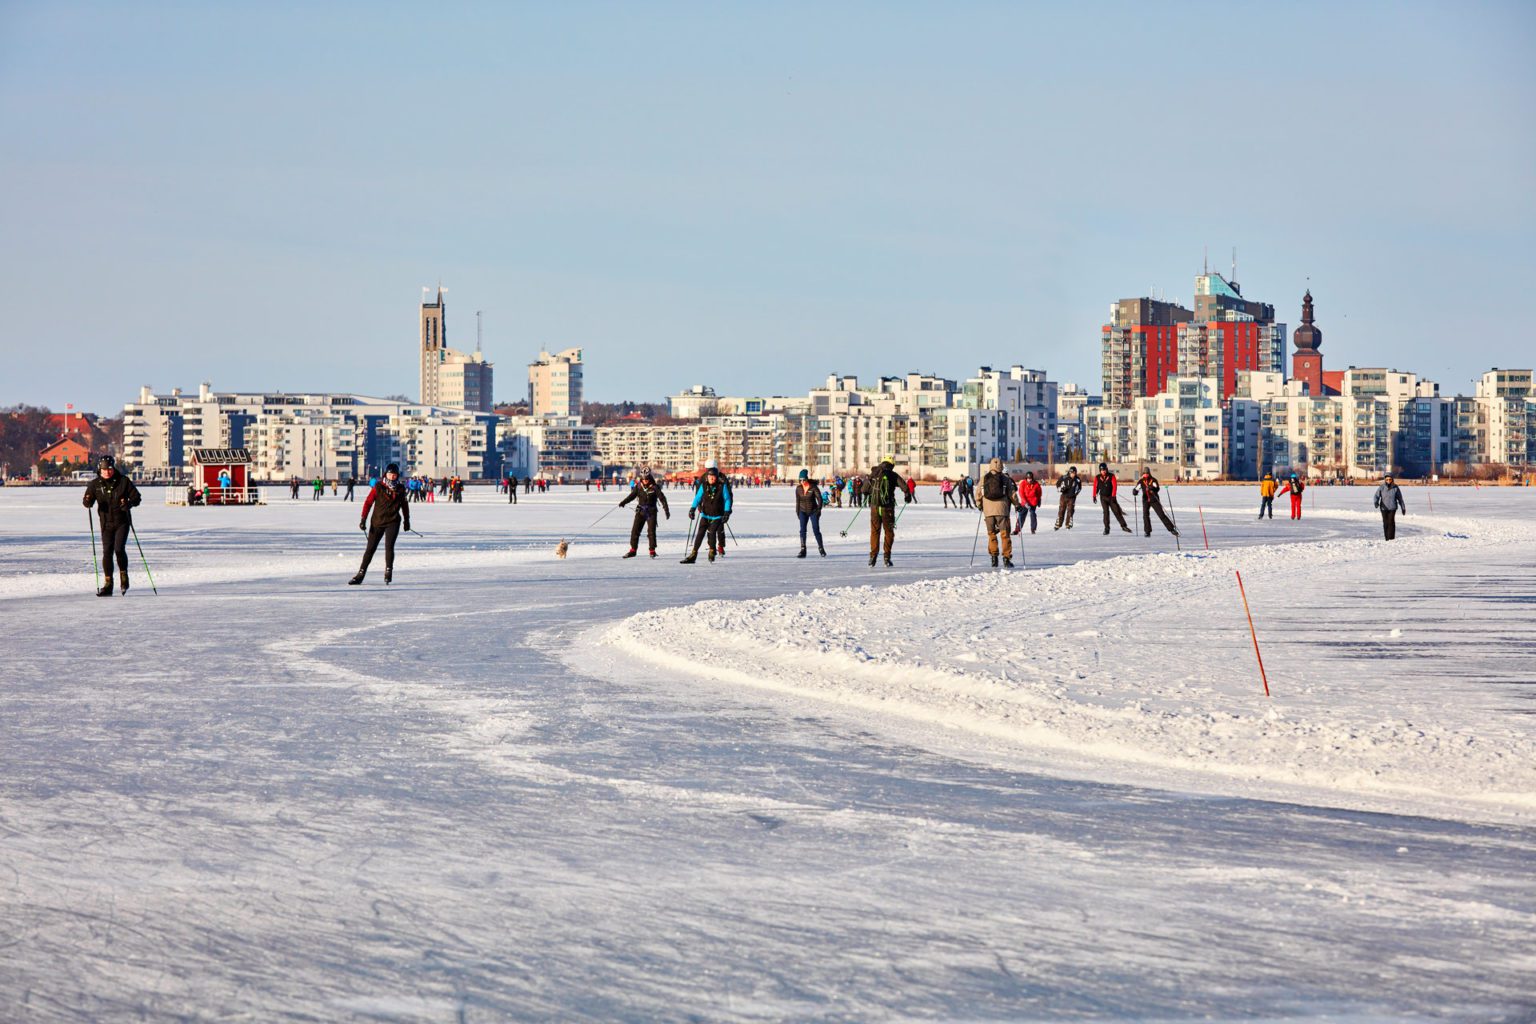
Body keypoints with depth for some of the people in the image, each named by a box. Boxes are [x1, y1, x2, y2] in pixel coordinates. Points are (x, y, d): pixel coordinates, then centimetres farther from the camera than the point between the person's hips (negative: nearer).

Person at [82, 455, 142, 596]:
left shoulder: (123, 481, -3)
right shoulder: (95, 484, 3)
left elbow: (136, 498, 1)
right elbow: (87, 501, 4)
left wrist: (129, 503, -21)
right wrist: (88, 501, -21)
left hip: (122, 522, -2)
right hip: (106, 523, 2)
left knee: (119, 549, -16)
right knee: (107, 552, -5)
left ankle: (123, 575, 8)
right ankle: (108, 584, 2)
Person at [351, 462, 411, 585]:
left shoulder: (400, 488, 4)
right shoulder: (378, 487, -4)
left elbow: (404, 505, 18)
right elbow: (368, 502, -4)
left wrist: (407, 520, 23)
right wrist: (363, 519, -10)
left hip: (393, 521, 0)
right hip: (377, 522, 0)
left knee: (389, 546, -16)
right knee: (370, 548, 4)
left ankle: (388, 572, -2)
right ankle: (360, 574, 11)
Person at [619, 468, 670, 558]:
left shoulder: (654, 487, -8)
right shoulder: (638, 486, 1)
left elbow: (662, 498, -9)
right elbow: (632, 495, 3)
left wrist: (666, 510, -14)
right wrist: (623, 502, -11)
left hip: (651, 512, -3)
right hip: (640, 511, 3)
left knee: (651, 531, -6)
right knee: (635, 530, 2)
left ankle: (652, 551, 4)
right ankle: (633, 550, 11)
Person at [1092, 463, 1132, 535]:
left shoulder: (1111, 476, -7)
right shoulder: (1097, 478, -2)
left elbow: (1114, 486, -12)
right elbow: (1095, 487, 8)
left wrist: (1113, 496, -19)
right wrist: (1094, 496, 8)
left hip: (1111, 497, 0)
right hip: (1103, 497, 0)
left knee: (1117, 511, -1)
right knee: (1106, 512, -9)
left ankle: (1123, 526, 6)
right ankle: (1106, 528, -5)